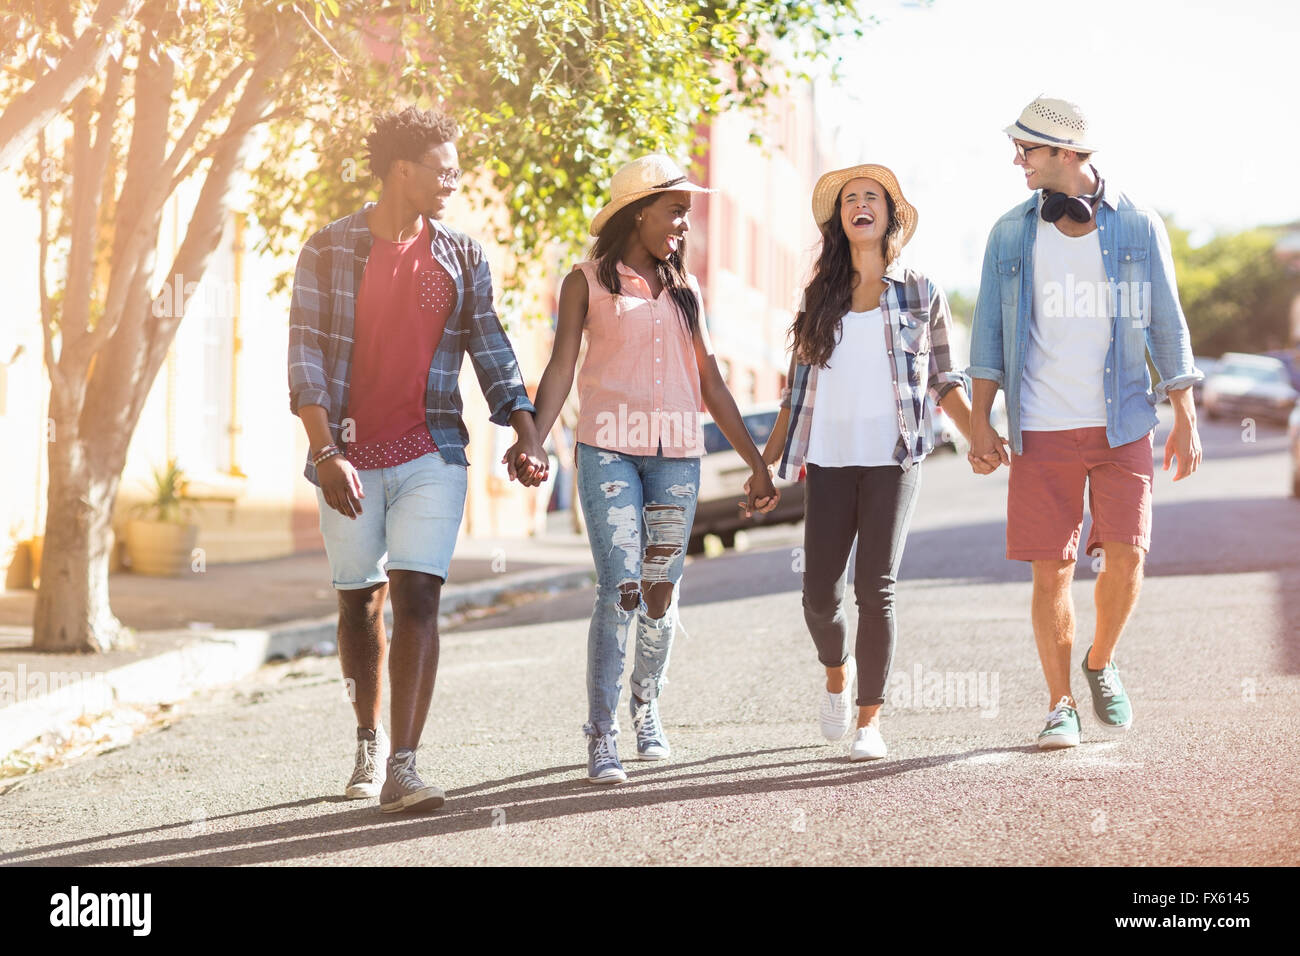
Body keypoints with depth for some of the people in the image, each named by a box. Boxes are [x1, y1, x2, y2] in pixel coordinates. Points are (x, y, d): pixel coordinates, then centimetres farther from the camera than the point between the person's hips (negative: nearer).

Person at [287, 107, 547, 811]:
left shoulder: (462, 258, 6)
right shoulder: (328, 252, -1)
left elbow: (490, 351, 9)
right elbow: (306, 360, -6)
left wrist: (526, 433, -4)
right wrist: (324, 451, -17)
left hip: (431, 455, 0)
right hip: (350, 457, 0)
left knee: (416, 598, -13)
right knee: (360, 602, 11)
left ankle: (401, 770, -17)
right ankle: (370, 741, 34)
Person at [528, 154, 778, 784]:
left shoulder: (683, 291, 17)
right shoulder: (588, 282, 6)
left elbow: (712, 384, 18)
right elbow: (560, 371, -2)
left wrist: (757, 465, 16)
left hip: (677, 454, 4)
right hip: (609, 448, -4)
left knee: (662, 591, 6)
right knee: (619, 589, -13)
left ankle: (647, 702, 31)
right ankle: (601, 736, -9)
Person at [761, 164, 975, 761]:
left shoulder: (921, 295, 8)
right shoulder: (821, 297, 12)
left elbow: (944, 381, 12)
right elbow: (799, 387, 15)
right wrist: (764, 462, 11)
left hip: (893, 459, -2)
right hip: (829, 462, 2)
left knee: (875, 589, -10)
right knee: (820, 594, -2)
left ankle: (869, 718, -1)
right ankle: (837, 672, 30)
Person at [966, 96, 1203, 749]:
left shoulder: (1138, 228, 1)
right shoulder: (1011, 234, 5)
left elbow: (1168, 327, 5)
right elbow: (989, 332, 7)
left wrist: (1185, 421, 3)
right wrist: (979, 421, 0)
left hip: (1123, 424, -1)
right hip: (1042, 429, 1)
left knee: (1125, 554, -9)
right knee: (1051, 571, -2)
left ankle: (1101, 663, 19)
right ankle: (1060, 706, 10)